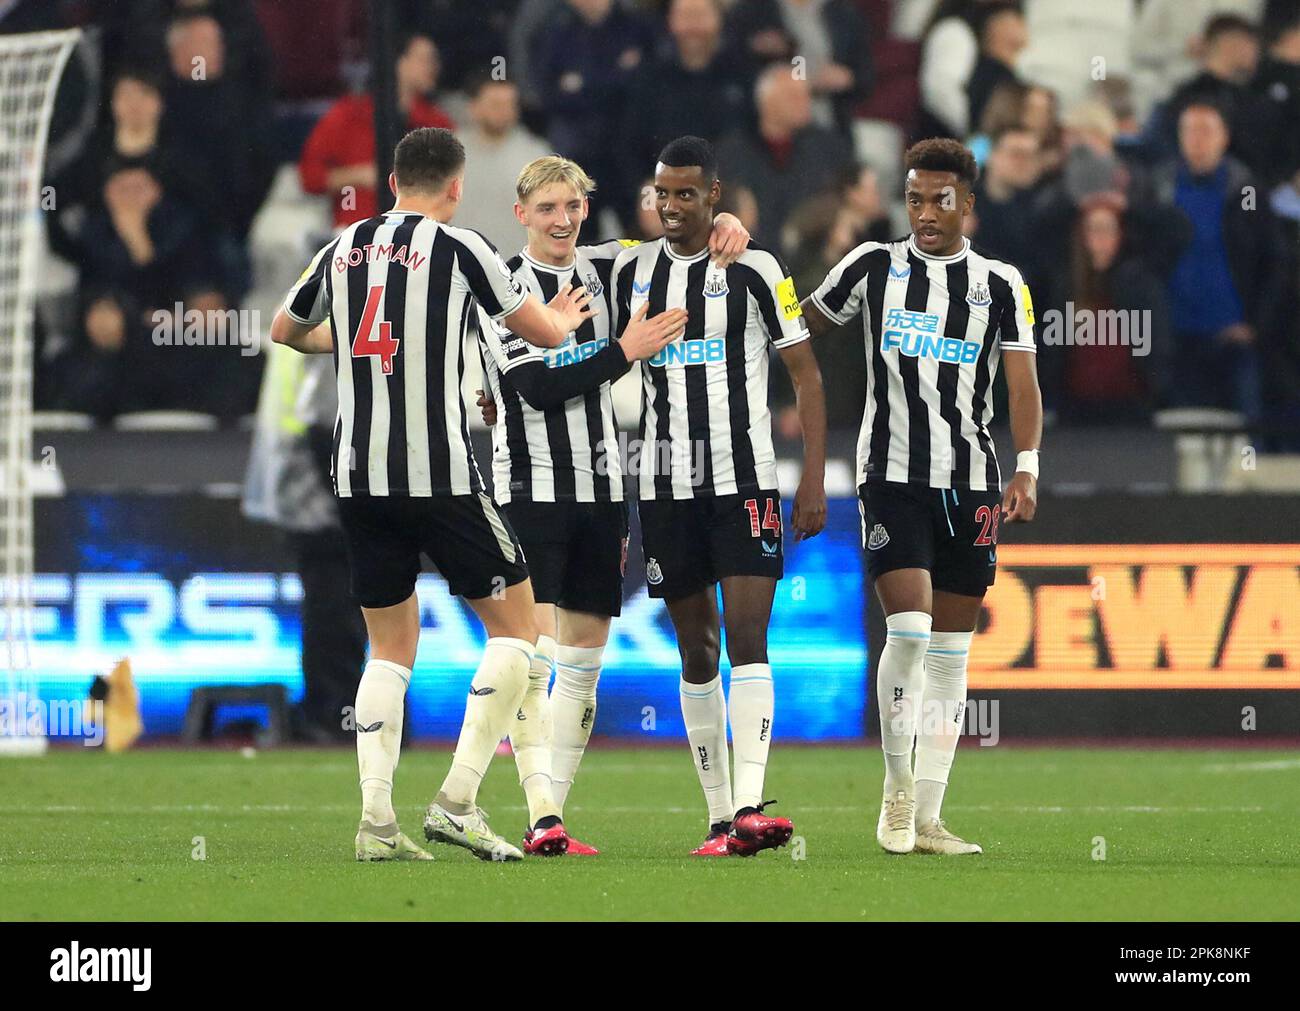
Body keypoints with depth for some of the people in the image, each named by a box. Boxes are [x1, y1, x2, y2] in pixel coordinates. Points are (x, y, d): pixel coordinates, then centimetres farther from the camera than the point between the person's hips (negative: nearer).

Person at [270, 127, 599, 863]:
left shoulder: (343, 249, 10)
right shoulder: (458, 248, -4)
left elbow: (285, 331, 28)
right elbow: (545, 332, 4)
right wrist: (563, 320, 28)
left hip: (358, 474, 5)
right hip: (441, 475, -5)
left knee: (392, 648, 14)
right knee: (516, 625, 7)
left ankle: (376, 821, 2)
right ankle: (458, 801, -4)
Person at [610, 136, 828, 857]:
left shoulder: (753, 269, -3)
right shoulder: (631, 270, 9)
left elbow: (805, 374, 0)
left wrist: (814, 481, -5)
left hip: (744, 479, -4)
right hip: (665, 486, 4)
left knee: (747, 638, -15)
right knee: (696, 651, 6)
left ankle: (749, 807, -23)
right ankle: (719, 818, 10)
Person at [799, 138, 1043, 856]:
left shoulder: (1000, 284, 6)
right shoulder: (875, 267, 4)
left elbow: (1022, 383, -1)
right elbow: (801, 328, 18)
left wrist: (1026, 466, -12)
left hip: (971, 482, 2)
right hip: (892, 475, -2)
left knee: (950, 651, 4)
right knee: (909, 630, -17)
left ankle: (926, 818, 9)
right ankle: (897, 788, 0)